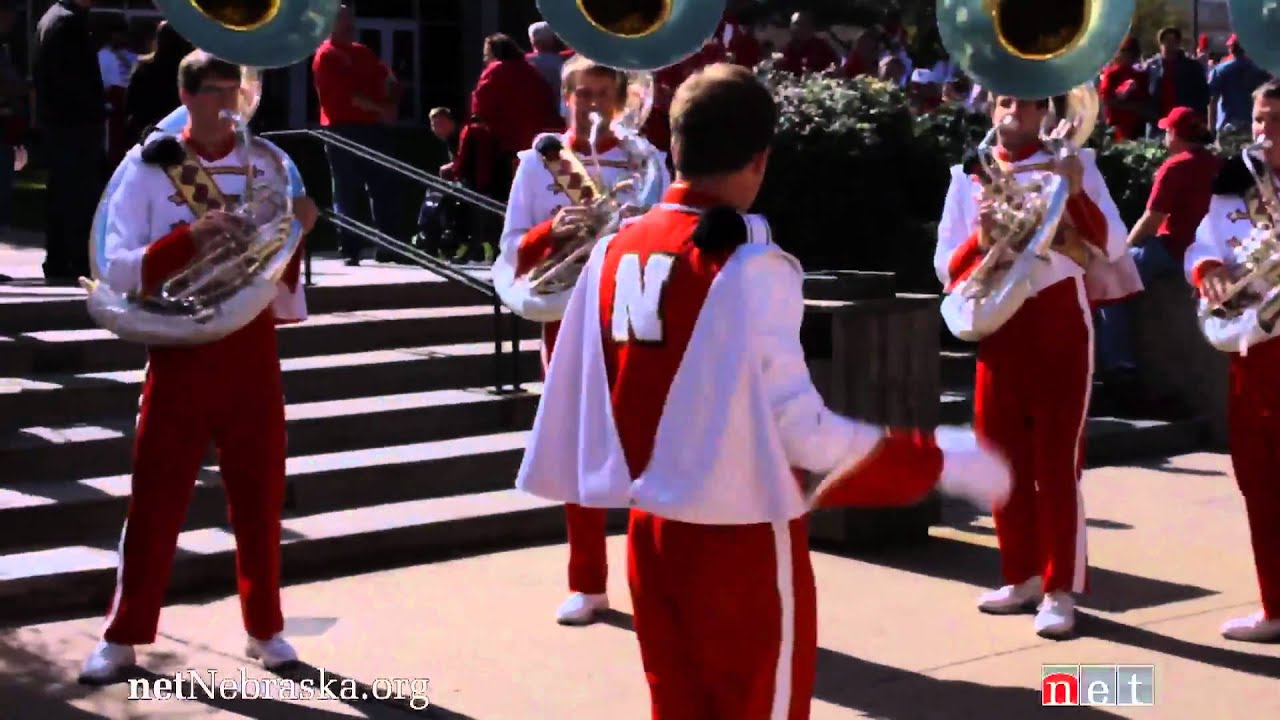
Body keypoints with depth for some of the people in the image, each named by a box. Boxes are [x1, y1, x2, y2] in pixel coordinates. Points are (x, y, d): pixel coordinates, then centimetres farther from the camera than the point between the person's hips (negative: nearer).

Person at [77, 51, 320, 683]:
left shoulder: (264, 167, 5)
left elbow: (282, 278, 6)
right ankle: (123, 636, 10)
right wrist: (190, 238, -24)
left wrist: (296, 233, -13)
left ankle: (265, 627, 21)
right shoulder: (148, 166, -3)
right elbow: (117, 270, -11)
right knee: (155, 500, 1)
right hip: (181, 351, -2)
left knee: (260, 497, 8)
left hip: (251, 352, 3)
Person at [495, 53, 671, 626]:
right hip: (567, 319, 2)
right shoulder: (538, 161, 3)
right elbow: (512, 252, 0)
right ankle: (587, 583, 17)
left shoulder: (645, 159, 1)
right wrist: (551, 231, -19)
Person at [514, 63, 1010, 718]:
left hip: (650, 530, 6)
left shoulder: (615, 252, 0)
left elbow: (573, 399, 4)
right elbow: (799, 428, -18)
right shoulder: (751, 266, -17)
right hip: (742, 538, -6)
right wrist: (943, 462, -9)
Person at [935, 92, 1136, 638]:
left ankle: (1060, 590, -1)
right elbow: (947, 268, 3)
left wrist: (1076, 194, -25)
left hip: (1059, 324, -3)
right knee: (1005, 458, 8)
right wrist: (980, 239, -17)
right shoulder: (968, 174, 7)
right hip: (998, 326, 3)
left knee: (1057, 460, -4)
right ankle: (1023, 577, 21)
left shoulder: (1073, 162, 0)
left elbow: (1112, 246, -10)